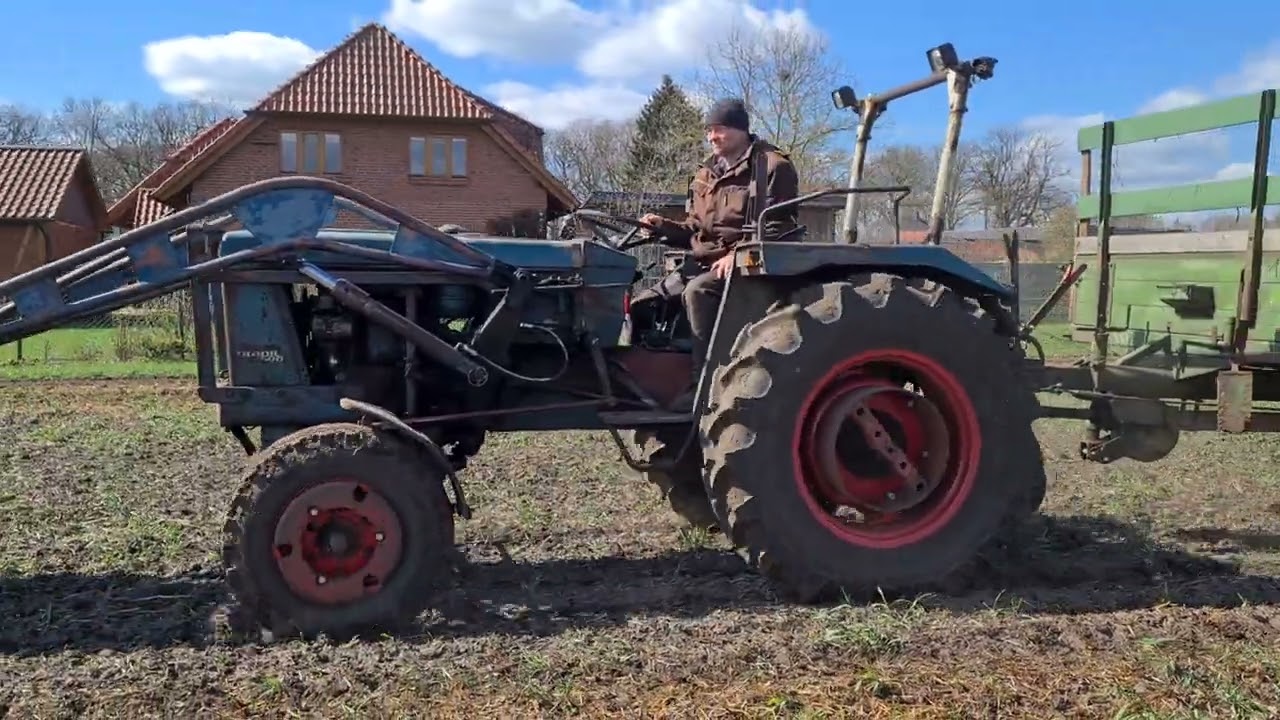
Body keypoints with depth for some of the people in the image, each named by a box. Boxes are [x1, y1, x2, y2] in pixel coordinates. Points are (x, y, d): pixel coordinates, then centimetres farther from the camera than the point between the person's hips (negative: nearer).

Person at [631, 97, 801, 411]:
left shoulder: (772, 167, -5)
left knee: (697, 292, -37)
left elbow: (778, 229, -13)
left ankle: (704, 384, -33)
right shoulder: (706, 173, 18)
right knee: (641, 303, -4)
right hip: (705, 263, 8)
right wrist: (665, 226, 2)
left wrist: (738, 255, -23)